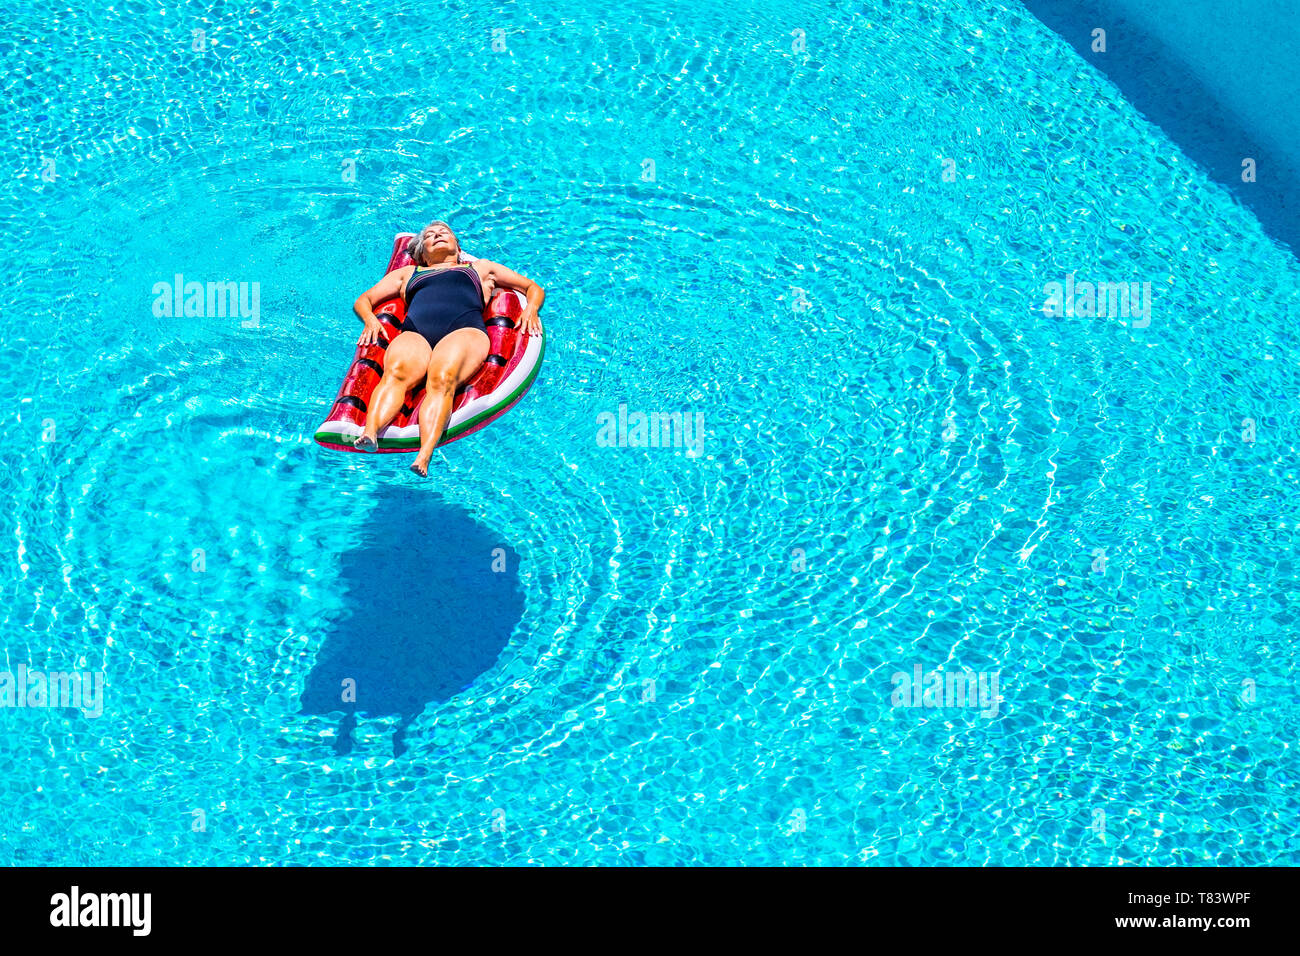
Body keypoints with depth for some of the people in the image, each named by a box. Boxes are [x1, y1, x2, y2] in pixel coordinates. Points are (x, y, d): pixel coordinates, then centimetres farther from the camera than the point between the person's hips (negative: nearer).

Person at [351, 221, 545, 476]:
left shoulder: (480, 267, 41)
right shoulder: (408, 273, 43)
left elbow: (534, 288, 41)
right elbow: (363, 299, 40)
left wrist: (531, 310, 17)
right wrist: (370, 319, 15)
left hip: (465, 330, -1)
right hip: (414, 333, 2)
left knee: (442, 379, -37)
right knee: (396, 372, -36)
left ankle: (424, 457, -61)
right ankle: (369, 435, -61)